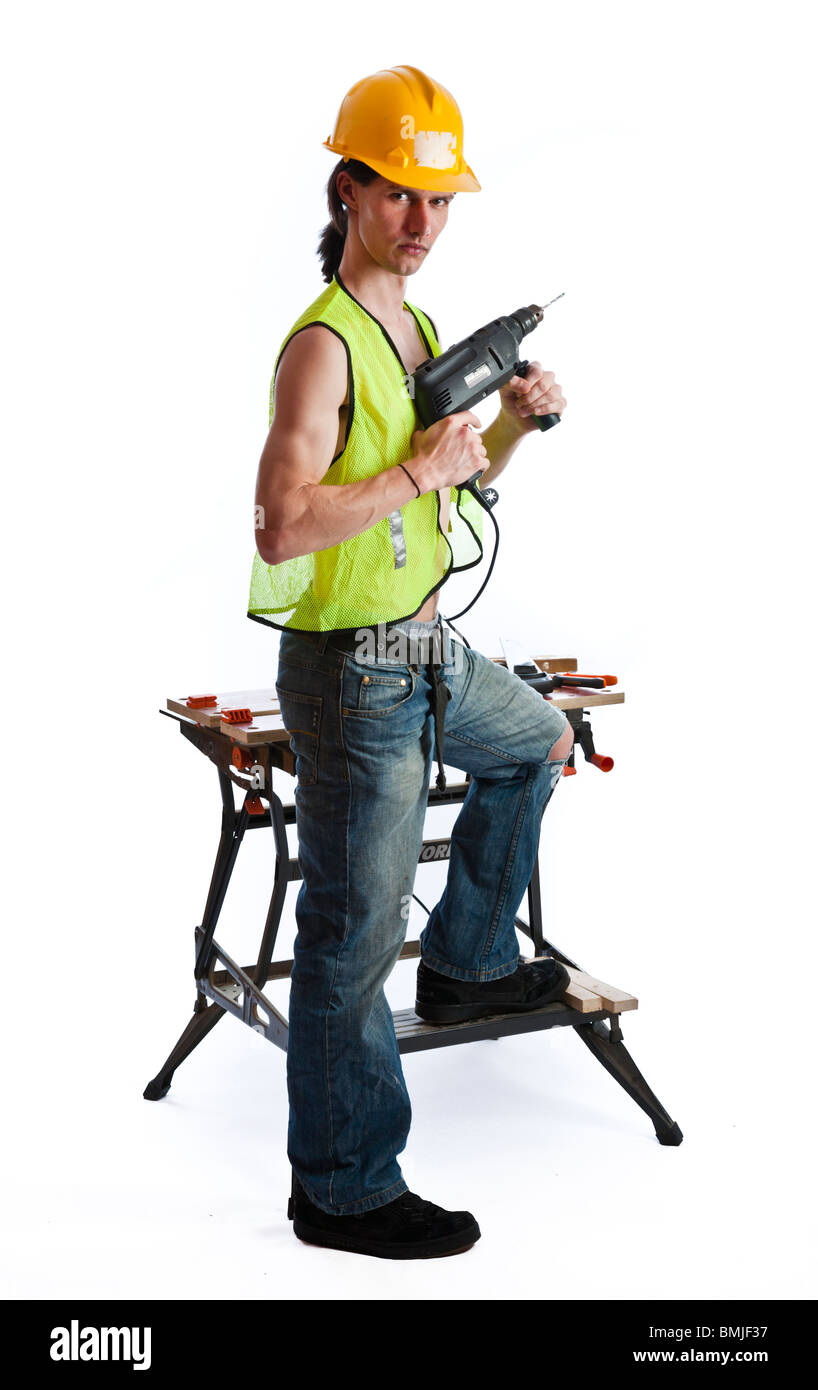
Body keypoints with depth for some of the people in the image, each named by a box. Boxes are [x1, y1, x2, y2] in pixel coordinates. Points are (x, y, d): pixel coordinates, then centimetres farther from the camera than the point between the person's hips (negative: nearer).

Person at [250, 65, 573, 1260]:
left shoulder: (419, 329, 11)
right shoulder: (323, 345, -18)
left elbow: (455, 486, 22)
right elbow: (281, 530, -29)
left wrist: (512, 424, 4)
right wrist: (418, 471, -22)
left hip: (429, 650, 9)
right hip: (352, 672, -9)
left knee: (538, 744, 31)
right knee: (355, 933, -1)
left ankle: (467, 966, 42)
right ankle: (343, 1191, 14)